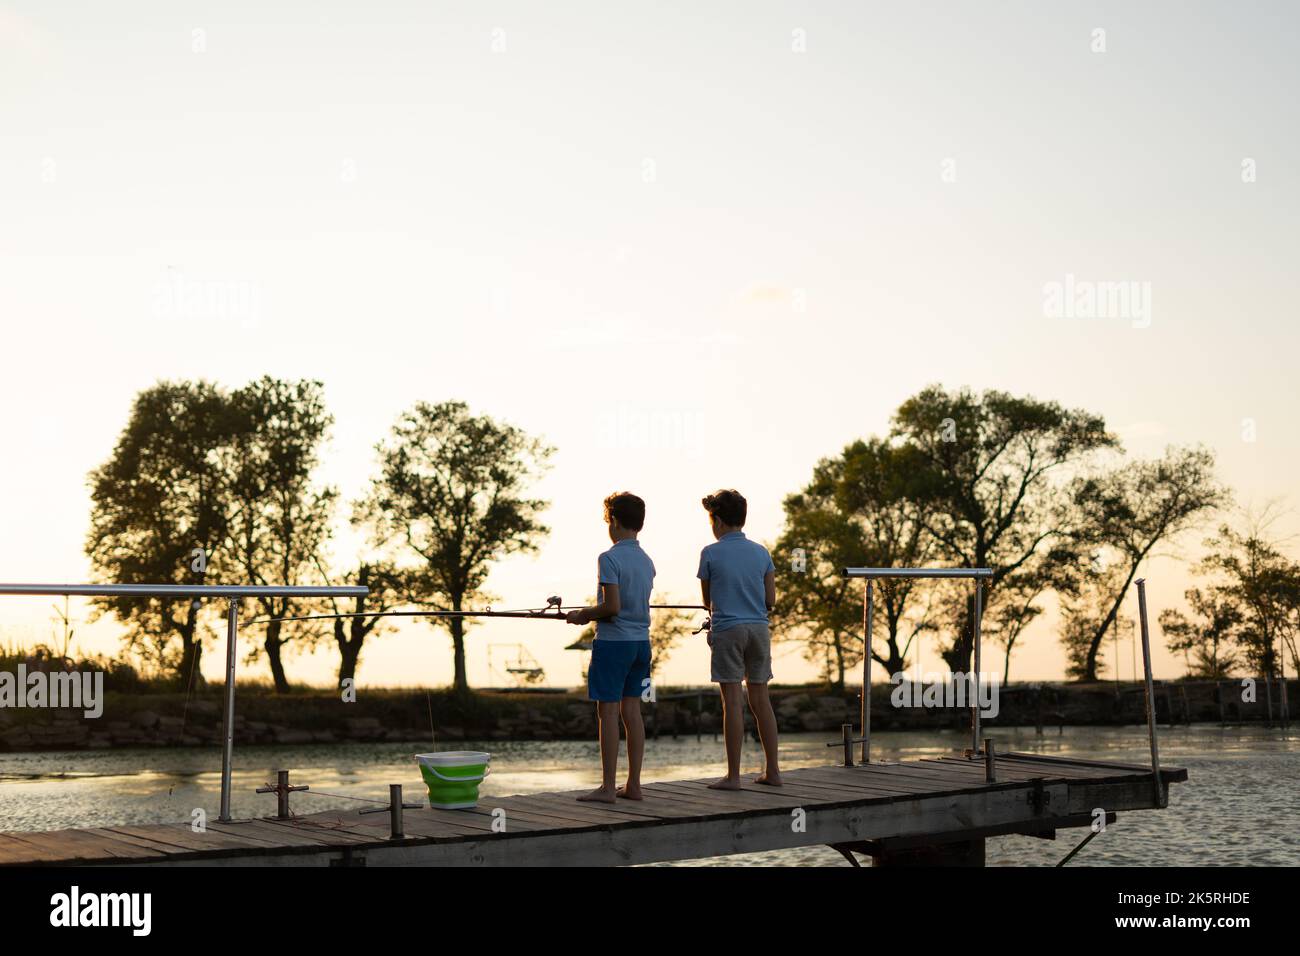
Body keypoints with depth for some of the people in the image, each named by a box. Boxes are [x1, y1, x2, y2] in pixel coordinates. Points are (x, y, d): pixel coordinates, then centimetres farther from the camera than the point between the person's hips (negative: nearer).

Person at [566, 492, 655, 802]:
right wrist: (589, 615, 20)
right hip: (641, 641, 7)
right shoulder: (646, 561, 11)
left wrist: (583, 613, -2)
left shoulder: (609, 559, -13)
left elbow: (612, 606, -20)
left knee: (608, 712, -3)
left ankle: (608, 787, -1)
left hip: (613, 641, -7)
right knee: (632, 711, 9)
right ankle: (633, 785, 10)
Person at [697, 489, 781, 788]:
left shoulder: (711, 553, -4)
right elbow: (770, 600, 8)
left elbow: (707, 600, 7)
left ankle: (733, 776, -2)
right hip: (759, 628, 4)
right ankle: (772, 770, 12)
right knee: (761, 699, 10)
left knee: (732, 702, -4)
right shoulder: (761, 553, 7)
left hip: (727, 629, -4)